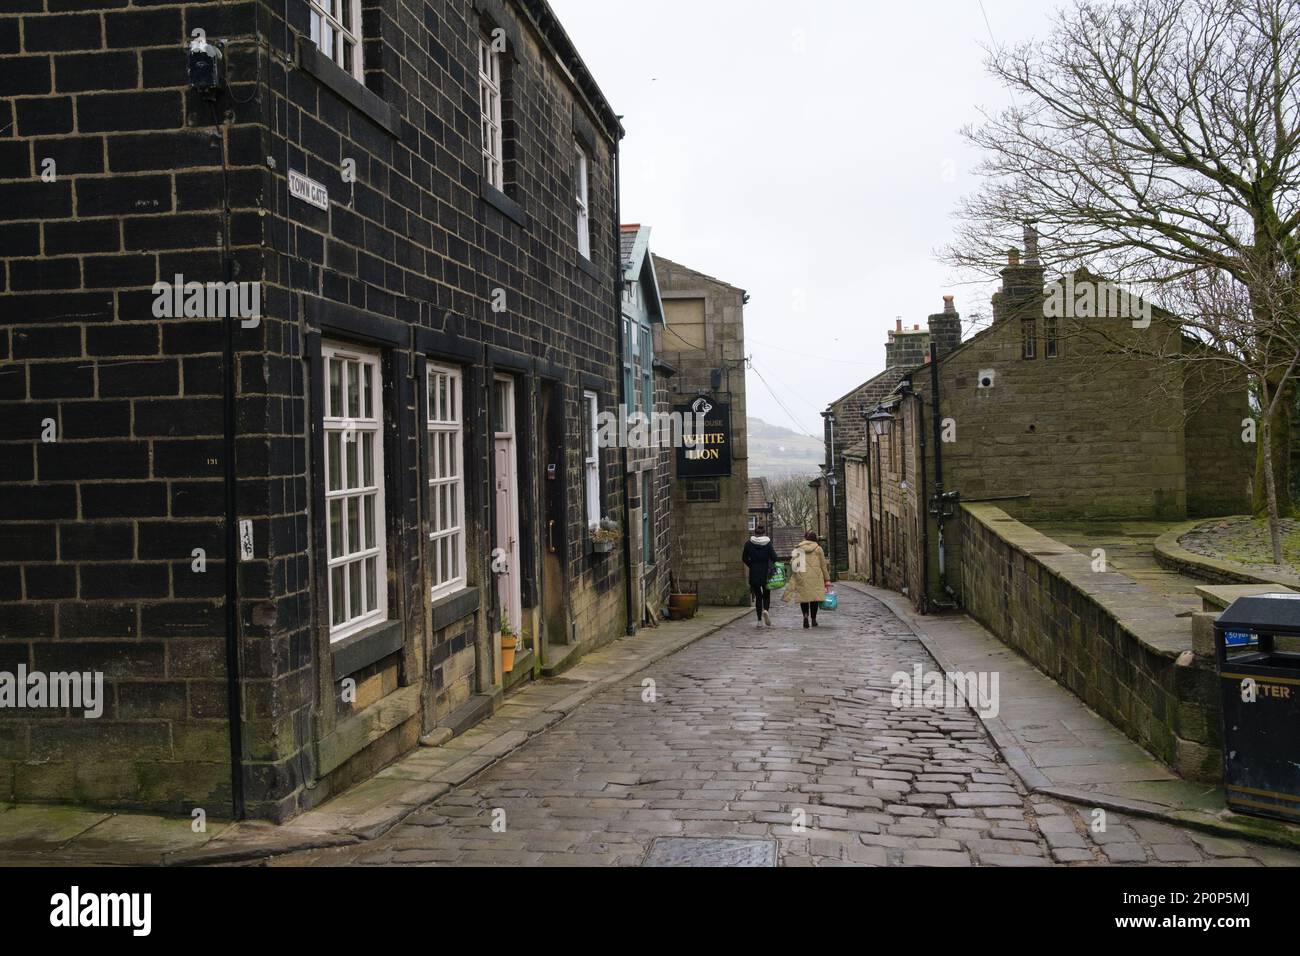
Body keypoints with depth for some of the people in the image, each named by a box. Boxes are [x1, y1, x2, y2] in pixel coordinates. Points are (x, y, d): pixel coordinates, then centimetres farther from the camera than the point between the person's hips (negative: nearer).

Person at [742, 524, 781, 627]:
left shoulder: (749, 544, -2)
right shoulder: (768, 543, -7)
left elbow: (744, 558, 2)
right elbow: (774, 557, -11)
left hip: (754, 573, 1)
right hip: (766, 573, -1)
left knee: (758, 596, 10)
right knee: (766, 594, 16)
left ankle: (760, 620, 6)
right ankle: (766, 610, -13)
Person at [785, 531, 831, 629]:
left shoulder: (797, 548, 10)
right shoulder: (818, 549, 5)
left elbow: (792, 564, 7)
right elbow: (823, 565, 6)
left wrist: (791, 579, 12)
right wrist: (827, 580, 10)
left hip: (801, 576, 1)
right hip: (815, 577, -1)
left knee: (803, 596, 8)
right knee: (814, 596, 7)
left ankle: (805, 615, -12)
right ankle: (813, 619, 10)